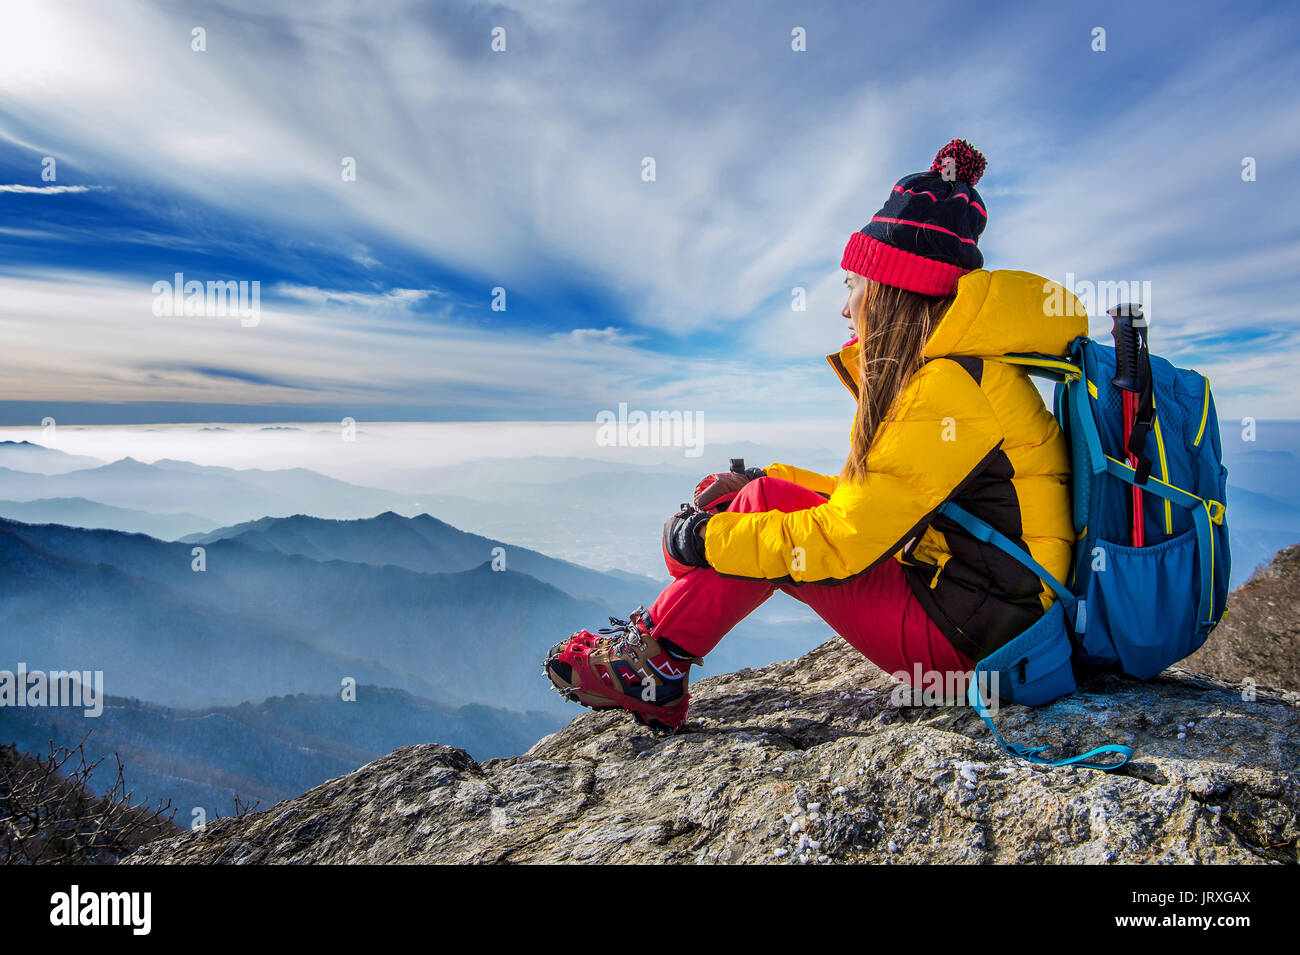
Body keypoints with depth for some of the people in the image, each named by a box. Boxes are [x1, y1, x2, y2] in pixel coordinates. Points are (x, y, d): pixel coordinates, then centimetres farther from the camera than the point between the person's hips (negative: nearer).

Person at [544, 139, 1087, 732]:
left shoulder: (951, 389, -21)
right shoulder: (967, 367, 10)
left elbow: (843, 542, -23)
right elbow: (873, 496, 14)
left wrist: (705, 539, -12)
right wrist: (760, 484, 6)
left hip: (970, 637, -9)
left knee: (770, 504, -13)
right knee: (770, 495, 2)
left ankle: (656, 662, 0)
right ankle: (657, 630, 5)